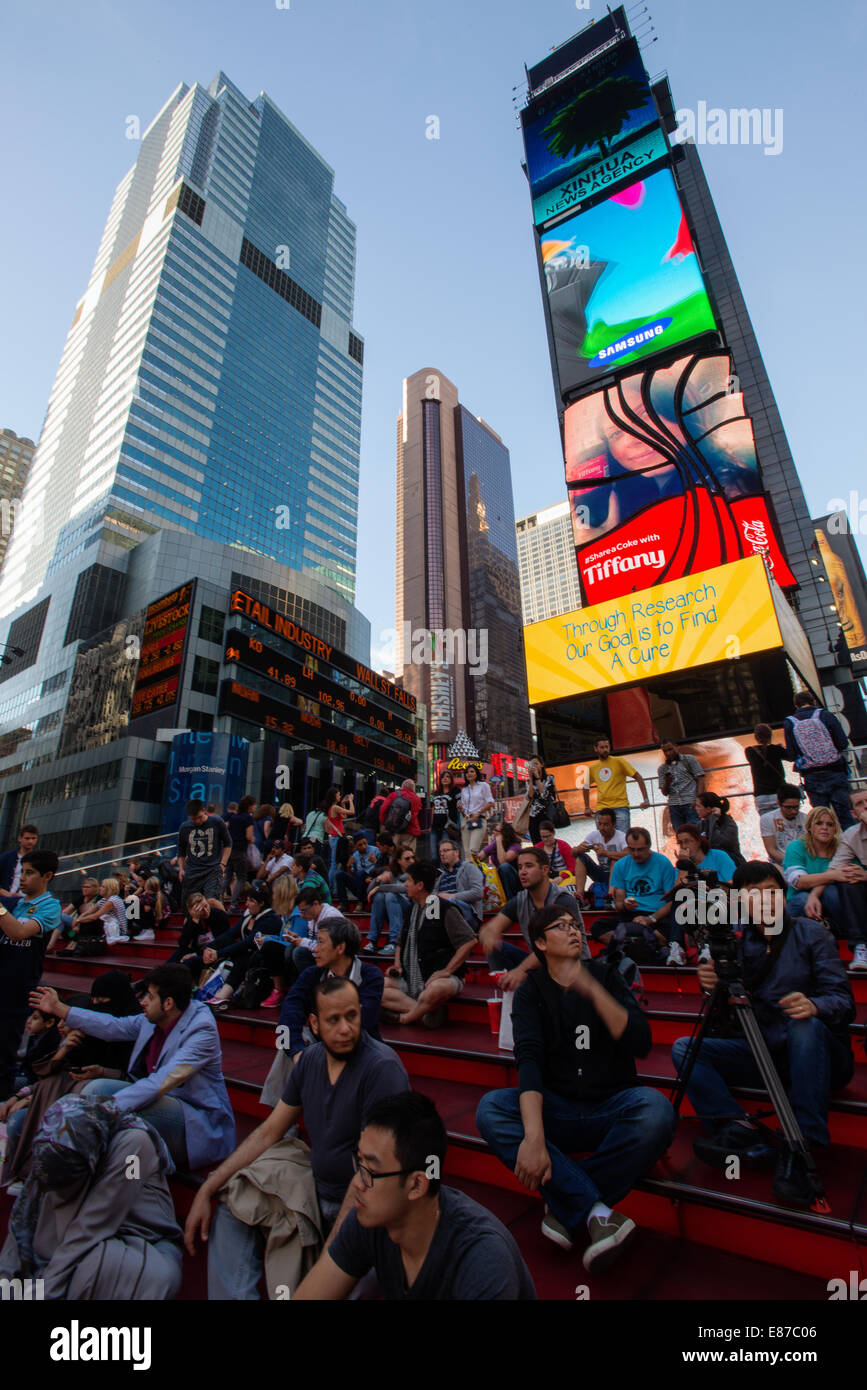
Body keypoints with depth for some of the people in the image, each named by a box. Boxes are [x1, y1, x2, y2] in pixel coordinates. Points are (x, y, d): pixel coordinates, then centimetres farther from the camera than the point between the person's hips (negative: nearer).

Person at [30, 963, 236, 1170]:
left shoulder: (202, 1029, -26)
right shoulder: (153, 1018, -1)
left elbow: (163, 1082, -33)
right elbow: (114, 1027, 12)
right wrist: (58, 1008, 14)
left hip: (198, 1121, -8)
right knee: (97, 1087, -5)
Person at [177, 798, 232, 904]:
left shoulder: (217, 823, -3)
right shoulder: (185, 828, 4)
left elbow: (228, 844, 7)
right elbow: (181, 851, 19)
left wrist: (223, 864, -2)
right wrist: (181, 869, 6)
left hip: (213, 869, -3)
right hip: (191, 872, 3)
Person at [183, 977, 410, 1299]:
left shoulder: (382, 1068, -25)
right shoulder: (311, 1059, -2)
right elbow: (268, 1133, 6)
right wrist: (207, 1191, 1)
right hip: (316, 1188, 7)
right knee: (232, 1209, 5)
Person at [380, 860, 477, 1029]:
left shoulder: (444, 908, -8)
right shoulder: (410, 909, 13)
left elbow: (469, 941, -12)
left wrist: (447, 970, -15)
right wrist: (397, 965, 6)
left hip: (438, 977, -6)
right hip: (411, 979, 6)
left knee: (437, 988, -40)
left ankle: (405, 1018, -13)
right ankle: (424, 1011, -19)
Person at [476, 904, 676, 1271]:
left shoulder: (605, 975, 3)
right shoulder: (531, 991, 0)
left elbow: (641, 1044, -10)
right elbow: (529, 1059, -15)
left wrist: (592, 990, -24)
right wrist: (534, 1137, -31)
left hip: (612, 1108, 0)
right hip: (557, 1110, 0)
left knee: (655, 1110, -32)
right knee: (490, 1109, -26)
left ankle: (569, 1207, -17)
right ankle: (596, 1212, -26)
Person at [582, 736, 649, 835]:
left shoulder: (619, 761, 1)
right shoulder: (592, 768, 11)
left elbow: (638, 778, 1)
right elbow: (586, 787, 27)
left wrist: (645, 800, -7)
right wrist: (586, 807, 20)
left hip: (620, 807, -3)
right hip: (601, 809, 3)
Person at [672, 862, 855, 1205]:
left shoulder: (809, 933, -1)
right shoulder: (737, 943, 6)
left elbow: (843, 1001, -10)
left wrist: (814, 1005, -33)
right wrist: (714, 990, -20)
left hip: (818, 1056, -3)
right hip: (762, 1054, 3)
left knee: (806, 1025, -36)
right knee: (684, 1048, -14)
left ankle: (798, 1152, -32)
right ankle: (742, 1132, -30)